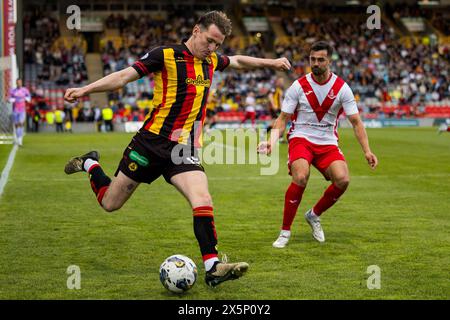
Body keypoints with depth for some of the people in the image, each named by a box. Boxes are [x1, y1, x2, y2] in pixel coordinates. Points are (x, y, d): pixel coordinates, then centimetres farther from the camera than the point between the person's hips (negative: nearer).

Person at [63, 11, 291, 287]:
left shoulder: (211, 60, 10)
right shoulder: (166, 56, -10)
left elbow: (238, 61, 31)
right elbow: (123, 77, -11)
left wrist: (271, 62, 34)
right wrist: (85, 89, -20)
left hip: (185, 150, 4)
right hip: (152, 141, -4)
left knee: (203, 200, -19)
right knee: (110, 203, 8)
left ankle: (212, 267, -18)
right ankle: (90, 164, 37)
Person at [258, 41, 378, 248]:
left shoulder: (342, 88, -2)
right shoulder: (299, 86, -4)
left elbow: (356, 122, -1)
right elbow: (282, 119, -1)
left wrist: (367, 151, -11)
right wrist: (272, 141, -19)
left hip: (327, 143, 2)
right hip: (301, 138, -2)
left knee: (342, 180, -22)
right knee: (301, 177, -30)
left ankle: (314, 215, 7)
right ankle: (285, 231, -14)